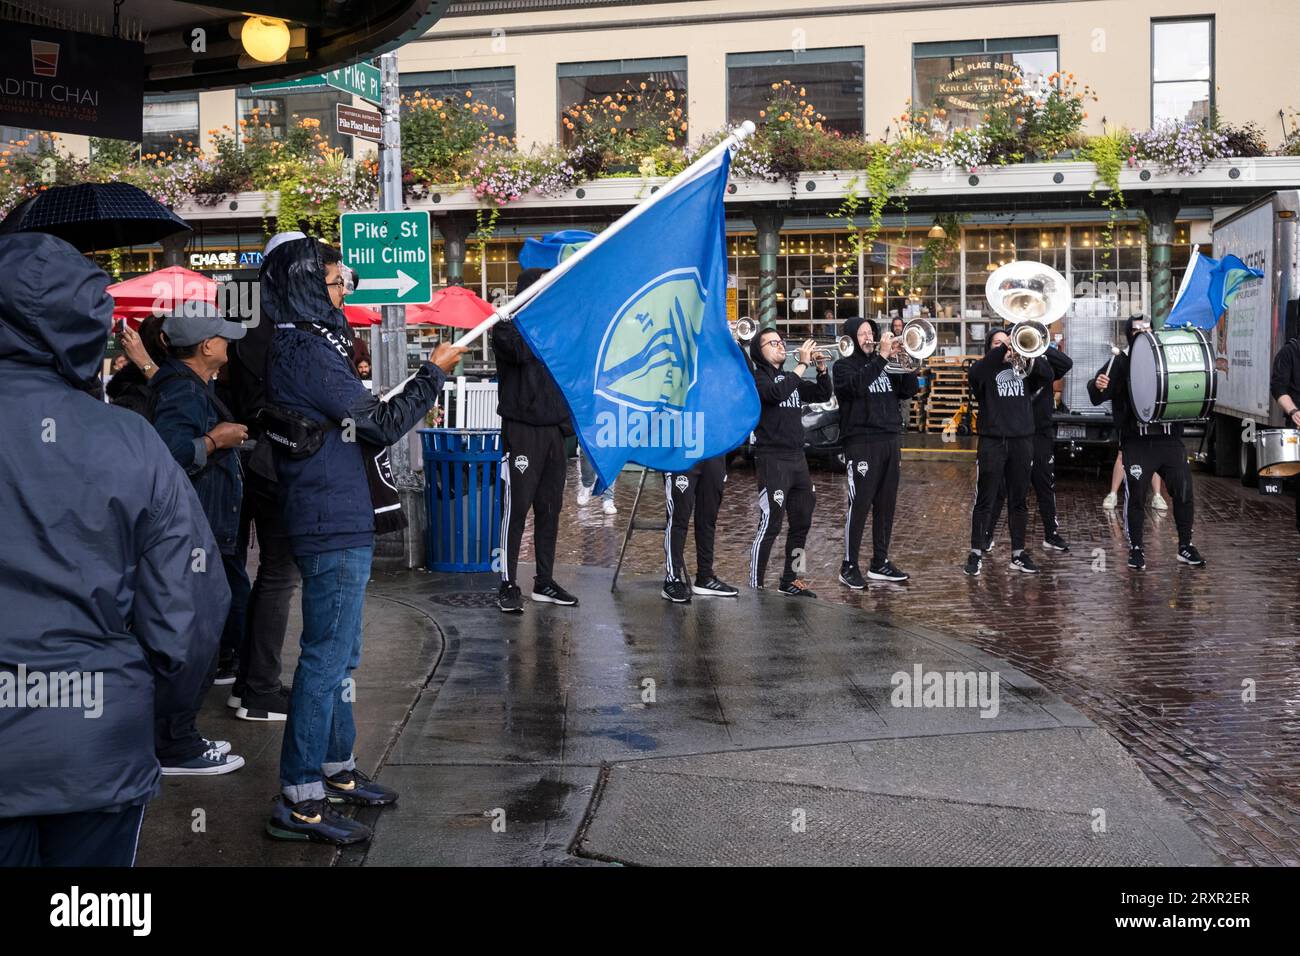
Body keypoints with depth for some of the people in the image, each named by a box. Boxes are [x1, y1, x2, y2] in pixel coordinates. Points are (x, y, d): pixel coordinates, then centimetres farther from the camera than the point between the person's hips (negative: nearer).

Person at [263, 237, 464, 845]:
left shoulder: (299, 345, 14)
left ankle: (337, 770, 30)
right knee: (326, 657, -6)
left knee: (339, 655, 18)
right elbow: (382, 423, -16)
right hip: (335, 527, -11)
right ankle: (298, 800, 0)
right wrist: (434, 373, -6)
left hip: (333, 524, 11)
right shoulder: (308, 353, -18)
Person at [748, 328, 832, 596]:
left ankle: (789, 580, 23)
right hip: (773, 460, -8)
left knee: (801, 523, 12)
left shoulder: (790, 378, 17)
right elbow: (777, 393, -25)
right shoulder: (758, 378, -5)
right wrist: (803, 364, -20)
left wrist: (821, 369, 1)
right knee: (770, 525, -10)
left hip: (798, 458, 8)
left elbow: (824, 395, 17)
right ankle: (755, 587, -6)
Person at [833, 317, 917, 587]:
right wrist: (882, 357, -20)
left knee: (886, 505, 7)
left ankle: (880, 563, 15)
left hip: (891, 441, 6)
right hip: (861, 442, -6)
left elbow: (910, 390, 11)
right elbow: (857, 385, -20)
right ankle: (849, 567, -3)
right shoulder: (843, 366, 2)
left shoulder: (884, 365, 19)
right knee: (860, 505, -8)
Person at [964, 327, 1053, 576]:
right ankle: (976, 553, 3)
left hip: (1022, 441, 4)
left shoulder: (1023, 370, 15)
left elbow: (1047, 376, -2)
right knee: (984, 501, -2)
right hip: (992, 441, -4)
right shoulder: (986, 370, 5)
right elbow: (974, 374, -19)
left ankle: (1018, 553, 16)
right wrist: (1002, 350, -24)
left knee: (1018, 501, 9)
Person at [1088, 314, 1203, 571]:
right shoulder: (1121, 363, 2)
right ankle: (1135, 548, 11)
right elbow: (1097, 396, -8)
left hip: (1169, 438, 3)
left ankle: (1185, 546, 17)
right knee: (1135, 496, -1)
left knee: (1183, 492, 3)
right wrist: (1097, 386, -30)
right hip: (1136, 442, -3)